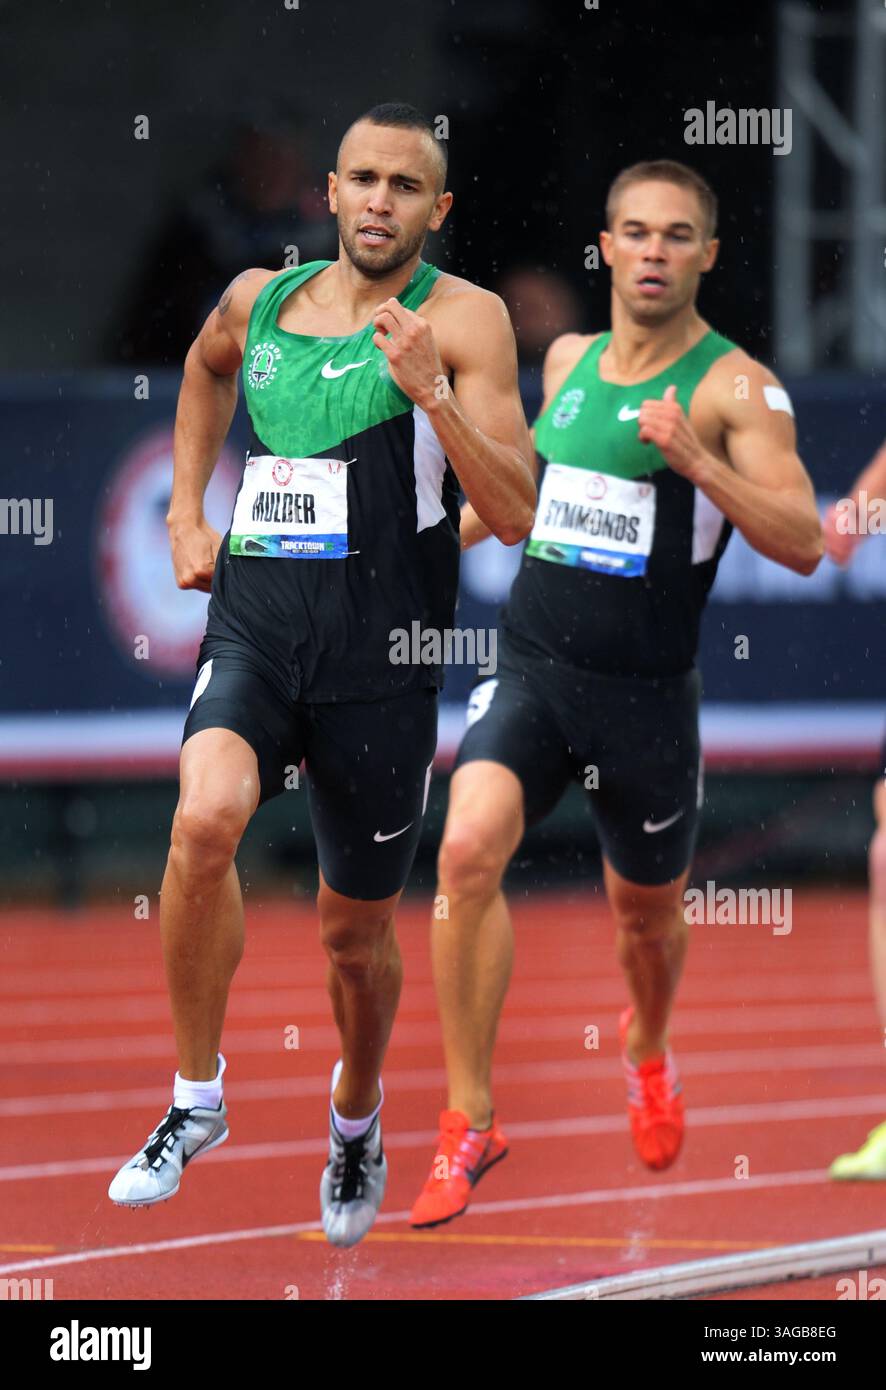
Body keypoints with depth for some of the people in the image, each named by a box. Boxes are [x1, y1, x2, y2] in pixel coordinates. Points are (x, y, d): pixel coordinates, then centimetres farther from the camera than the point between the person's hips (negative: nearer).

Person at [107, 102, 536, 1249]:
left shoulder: (463, 319, -4)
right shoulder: (258, 300, 9)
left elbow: (515, 516, -11)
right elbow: (205, 371, 35)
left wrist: (431, 394, -23)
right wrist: (186, 511, 24)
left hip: (382, 654, -2)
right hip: (252, 624, 2)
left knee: (357, 926, 11)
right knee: (205, 820, -29)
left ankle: (356, 1120, 43)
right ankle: (196, 1099, -13)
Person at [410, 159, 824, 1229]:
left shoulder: (734, 388, -8)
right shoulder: (568, 360, 8)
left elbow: (802, 544, -17)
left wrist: (698, 462, -28)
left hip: (645, 694, -2)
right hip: (529, 665, 3)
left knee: (646, 910, 16)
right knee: (468, 848, -22)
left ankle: (647, 1046, 53)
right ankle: (470, 1120, -16)